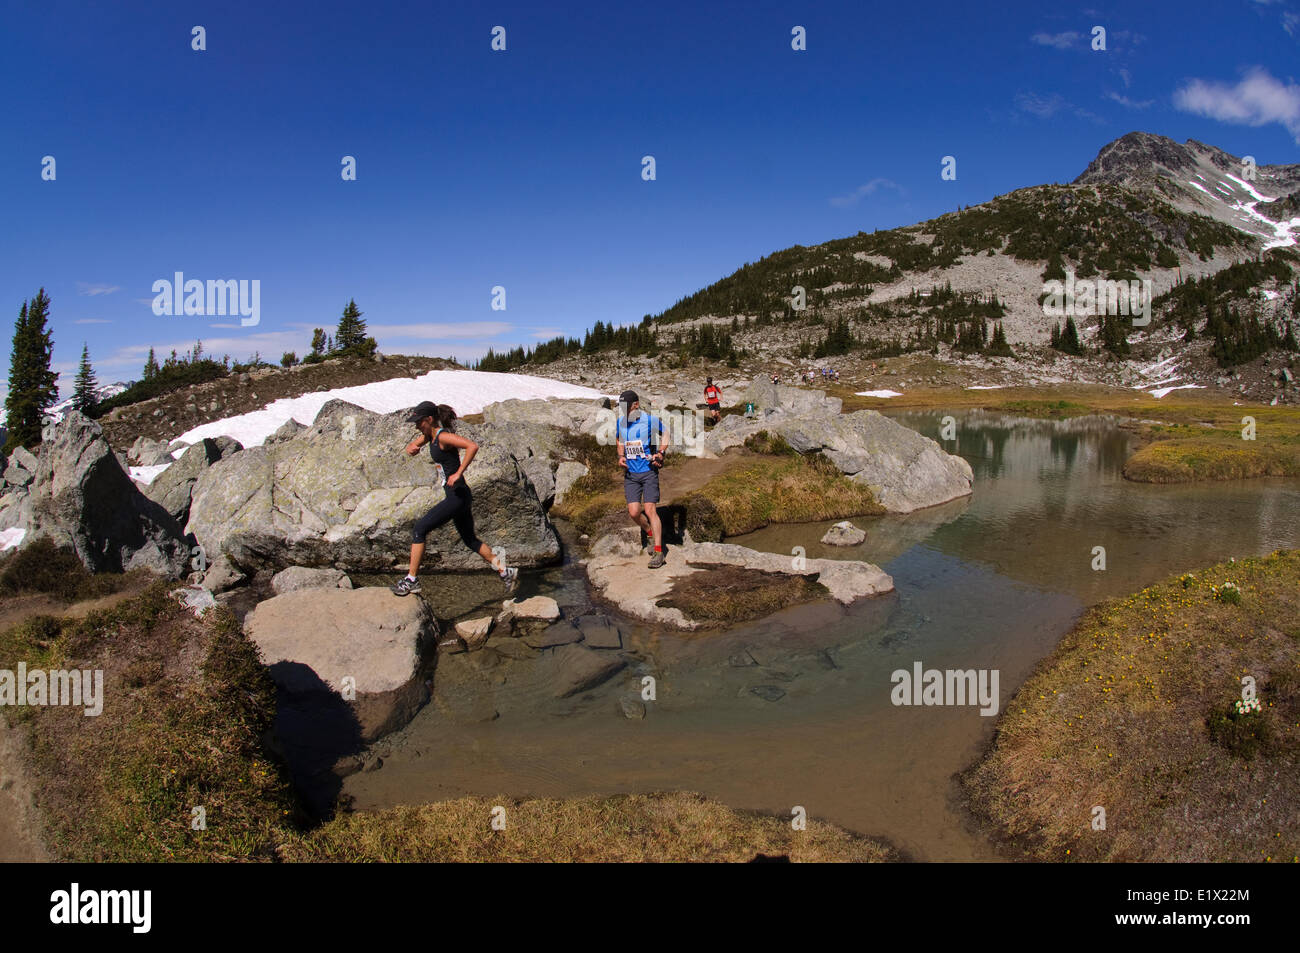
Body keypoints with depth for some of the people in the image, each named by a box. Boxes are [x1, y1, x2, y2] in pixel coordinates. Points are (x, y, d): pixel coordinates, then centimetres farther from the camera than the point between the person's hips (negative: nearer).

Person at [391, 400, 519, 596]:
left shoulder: (443, 436, -17)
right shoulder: (430, 435, 11)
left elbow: (472, 446, -30)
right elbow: (412, 446, 23)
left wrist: (458, 473, -29)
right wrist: (411, 448, -2)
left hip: (458, 495, -11)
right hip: (458, 496, 11)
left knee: (419, 530, -5)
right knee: (470, 540, 20)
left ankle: (412, 580, 2)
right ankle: (506, 572, 25)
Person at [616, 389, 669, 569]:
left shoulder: (650, 420, -9)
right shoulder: (620, 422, 4)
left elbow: (666, 434, 8)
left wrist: (660, 453, -5)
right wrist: (620, 456, 4)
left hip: (649, 471, -4)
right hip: (630, 473, 4)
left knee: (650, 510, -12)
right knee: (633, 512, -3)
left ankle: (659, 552, -6)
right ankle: (651, 533, 27)